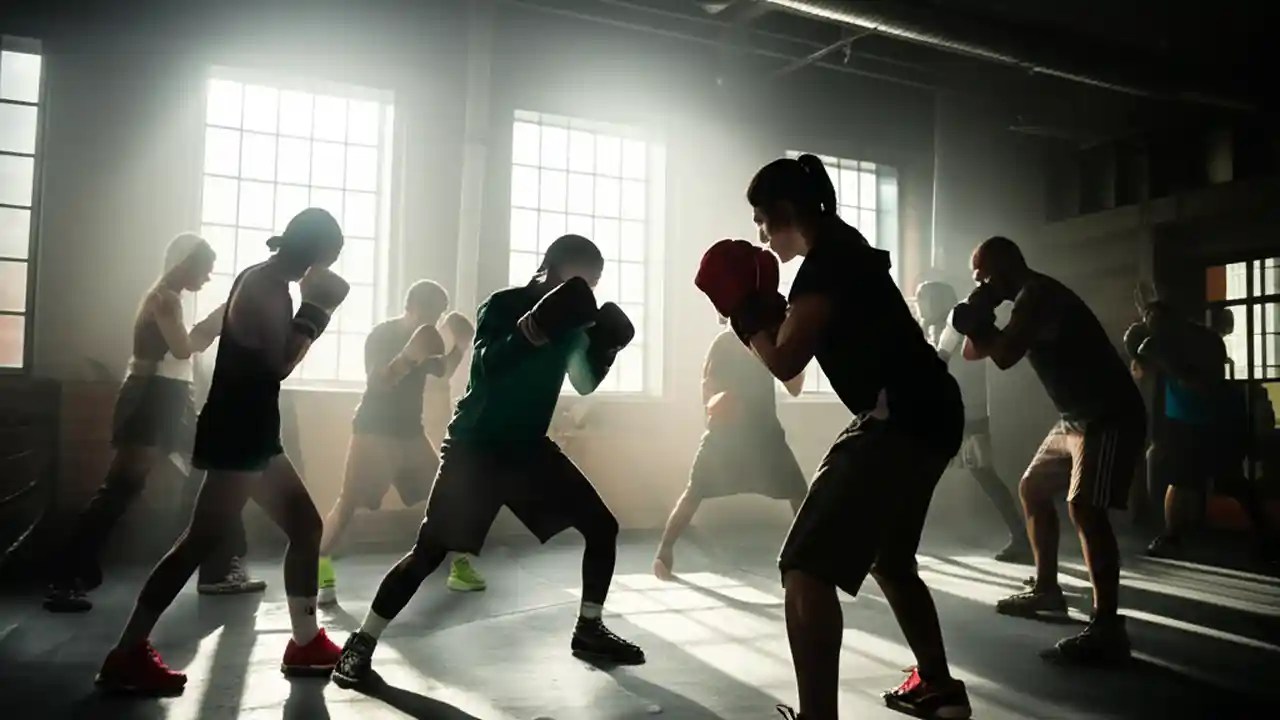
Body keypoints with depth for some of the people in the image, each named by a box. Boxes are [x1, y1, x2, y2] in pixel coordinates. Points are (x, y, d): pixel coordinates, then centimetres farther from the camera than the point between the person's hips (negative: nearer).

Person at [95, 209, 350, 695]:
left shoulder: (264, 282, 17)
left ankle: (306, 644, 19)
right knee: (201, 540, -8)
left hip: (251, 432, 10)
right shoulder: (265, 285, -13)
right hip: (237, 434, -10)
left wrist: (316, 305, 12)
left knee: (305, 526, 11)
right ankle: (127, 657, 0)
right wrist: (316, 306, -13)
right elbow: (281, 362, -20)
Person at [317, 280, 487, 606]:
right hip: (374, 431, -7)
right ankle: (319, 567, -1)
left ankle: (460, 565, 14)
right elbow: (378, 381, -22)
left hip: (411, 432, 7)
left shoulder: (423, 338, 9)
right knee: (349, 502, -13)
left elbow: (444, 373, 22)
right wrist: (410, 356, -34)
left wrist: (459, 347, 6)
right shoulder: (381, 335, -11)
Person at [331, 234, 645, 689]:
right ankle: (361, 644, 5)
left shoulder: (569, 318, 4)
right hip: (476, 447, -6)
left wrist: (605, 345, -7)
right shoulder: (502, 305, -13)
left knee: (602, 526, 2)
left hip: (529, 447, 6)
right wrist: (537, 324, -39)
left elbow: (585, 382, 11)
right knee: (430, 550, -11)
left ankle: (589, 631, 16)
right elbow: (488, 366, -29)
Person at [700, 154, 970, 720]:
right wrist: (772, 313, 14)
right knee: (888, 559, 26)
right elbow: (811, 336, 26)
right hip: (924, 415, 11)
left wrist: (748, 318, -1)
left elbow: (785, 362, -16)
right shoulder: (844, 249, 19)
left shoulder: (826, 259, -12)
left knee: (806, 568, -14)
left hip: (901, 420, -11)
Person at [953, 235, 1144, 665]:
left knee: (1083, 506, -23)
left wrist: (979, 323, -11)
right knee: (1032, 489, 17)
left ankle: (1107, 629, -23)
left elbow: (1004, 355, -27)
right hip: (1078, 417, 11)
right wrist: (978, 324, 1)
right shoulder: (1031, 300, 16)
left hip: (1109, 416, -11)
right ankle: (1046, 589, 28)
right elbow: (975, 352, 18)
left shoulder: (1037, 293, -15)